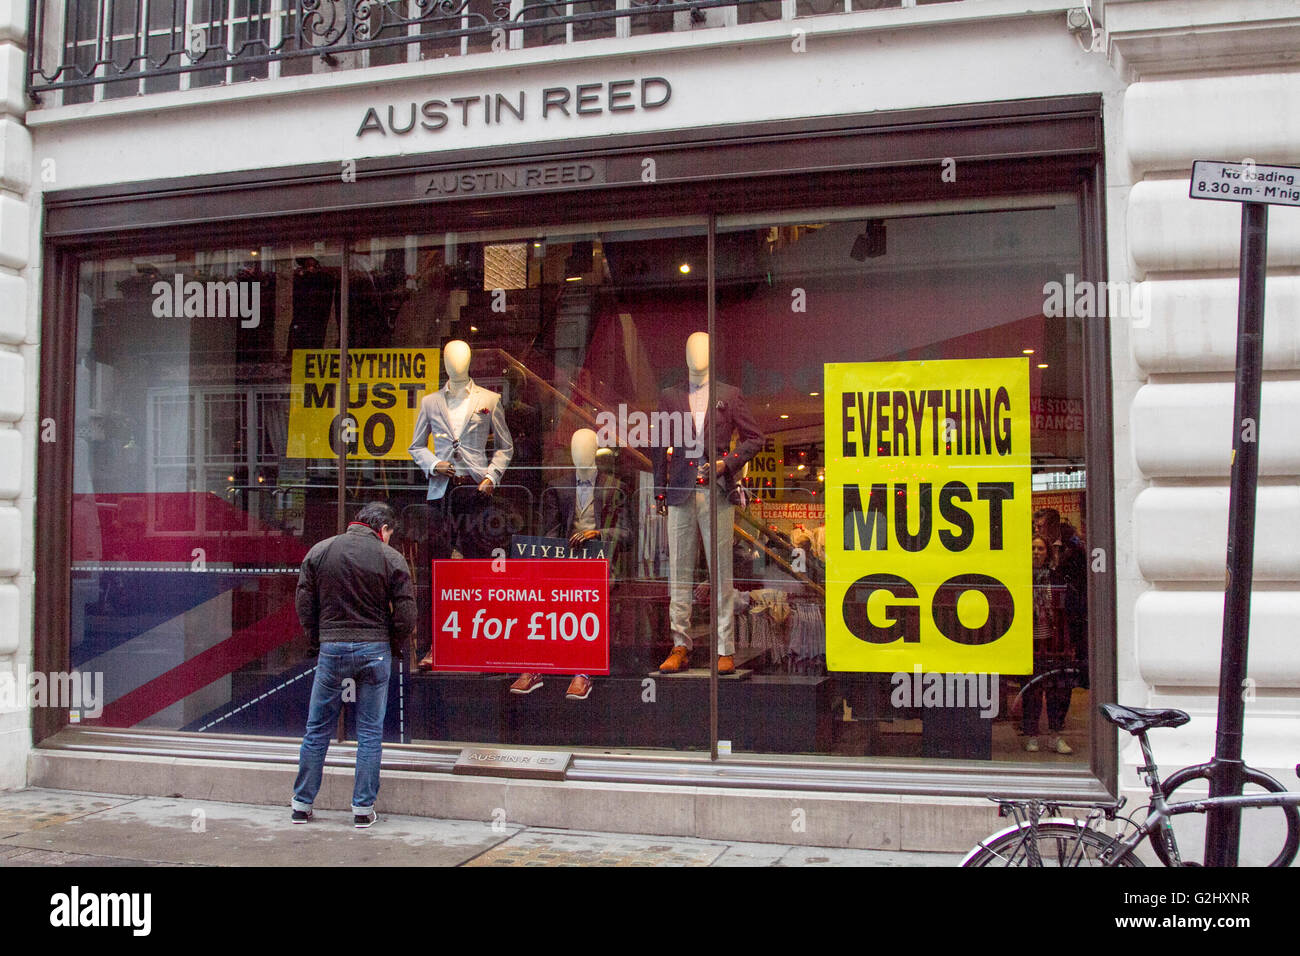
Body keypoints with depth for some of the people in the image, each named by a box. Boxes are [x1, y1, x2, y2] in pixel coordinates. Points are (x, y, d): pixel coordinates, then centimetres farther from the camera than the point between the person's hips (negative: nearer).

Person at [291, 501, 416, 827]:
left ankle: (302, 804, 18)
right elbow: (405, 614, -4)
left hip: (331, 648, 2)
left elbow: (304, 604, 6)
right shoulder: (391, 558, -3)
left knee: (317, 729, 12)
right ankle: (363, 808, 9)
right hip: (375, 650, -2)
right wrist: (394, 647, 11)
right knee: (370, 732, 7)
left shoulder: (319, 551, 4)